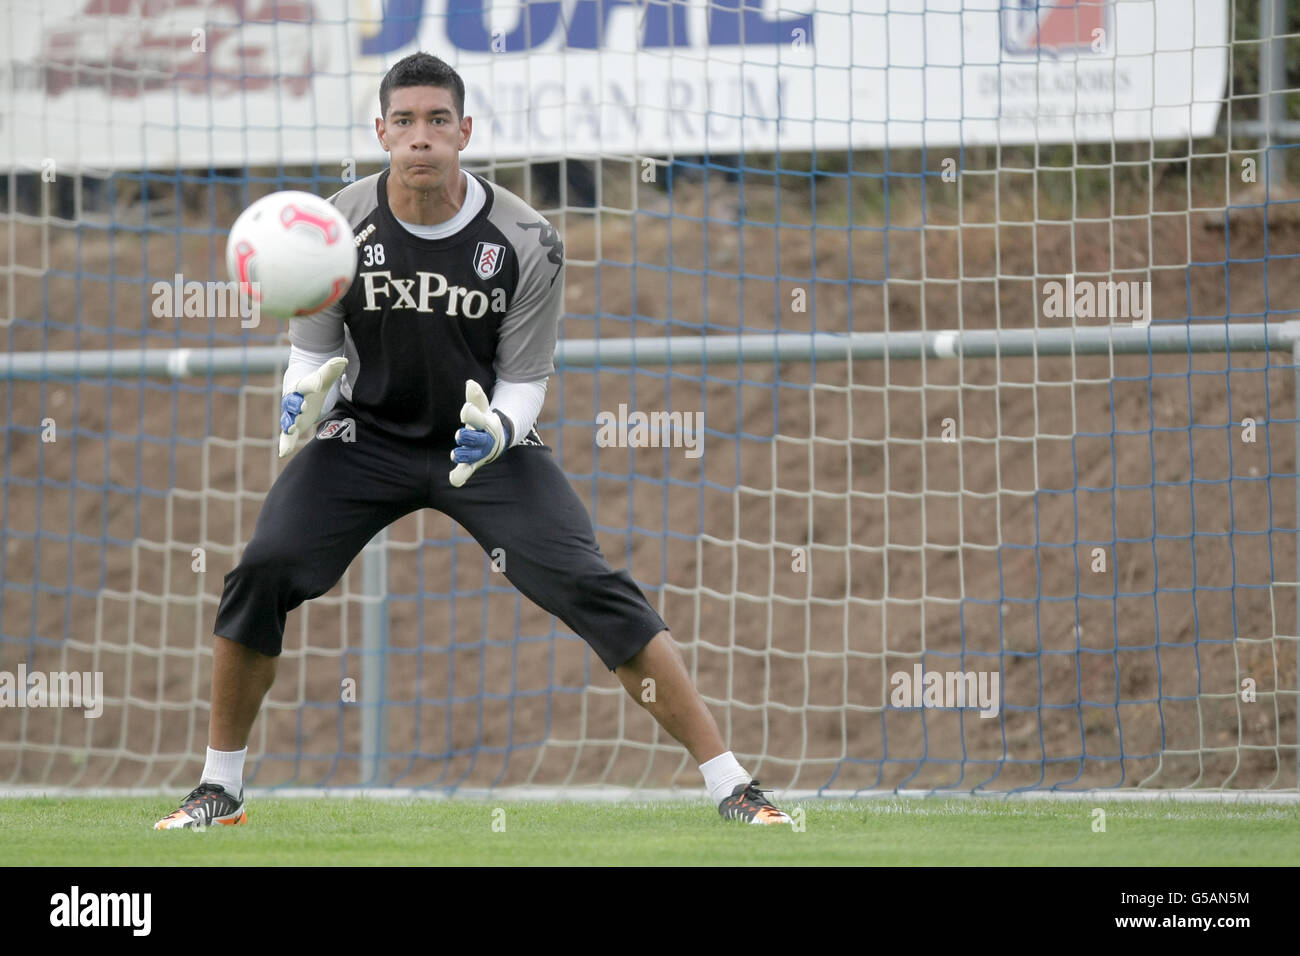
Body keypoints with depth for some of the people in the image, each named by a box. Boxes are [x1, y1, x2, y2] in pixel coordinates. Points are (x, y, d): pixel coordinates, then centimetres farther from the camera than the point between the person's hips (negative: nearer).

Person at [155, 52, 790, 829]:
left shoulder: (526, 242, -15)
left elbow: (525, 381, -7)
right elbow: (313, 352, 1)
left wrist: (497, 431, -30)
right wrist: (303, 401, -23)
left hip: (487, 440, -1)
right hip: (369, 436, 1)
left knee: (591, 585, -18)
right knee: (263, 572, -18)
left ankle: (730, 785, -13)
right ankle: (220, 789, 1)